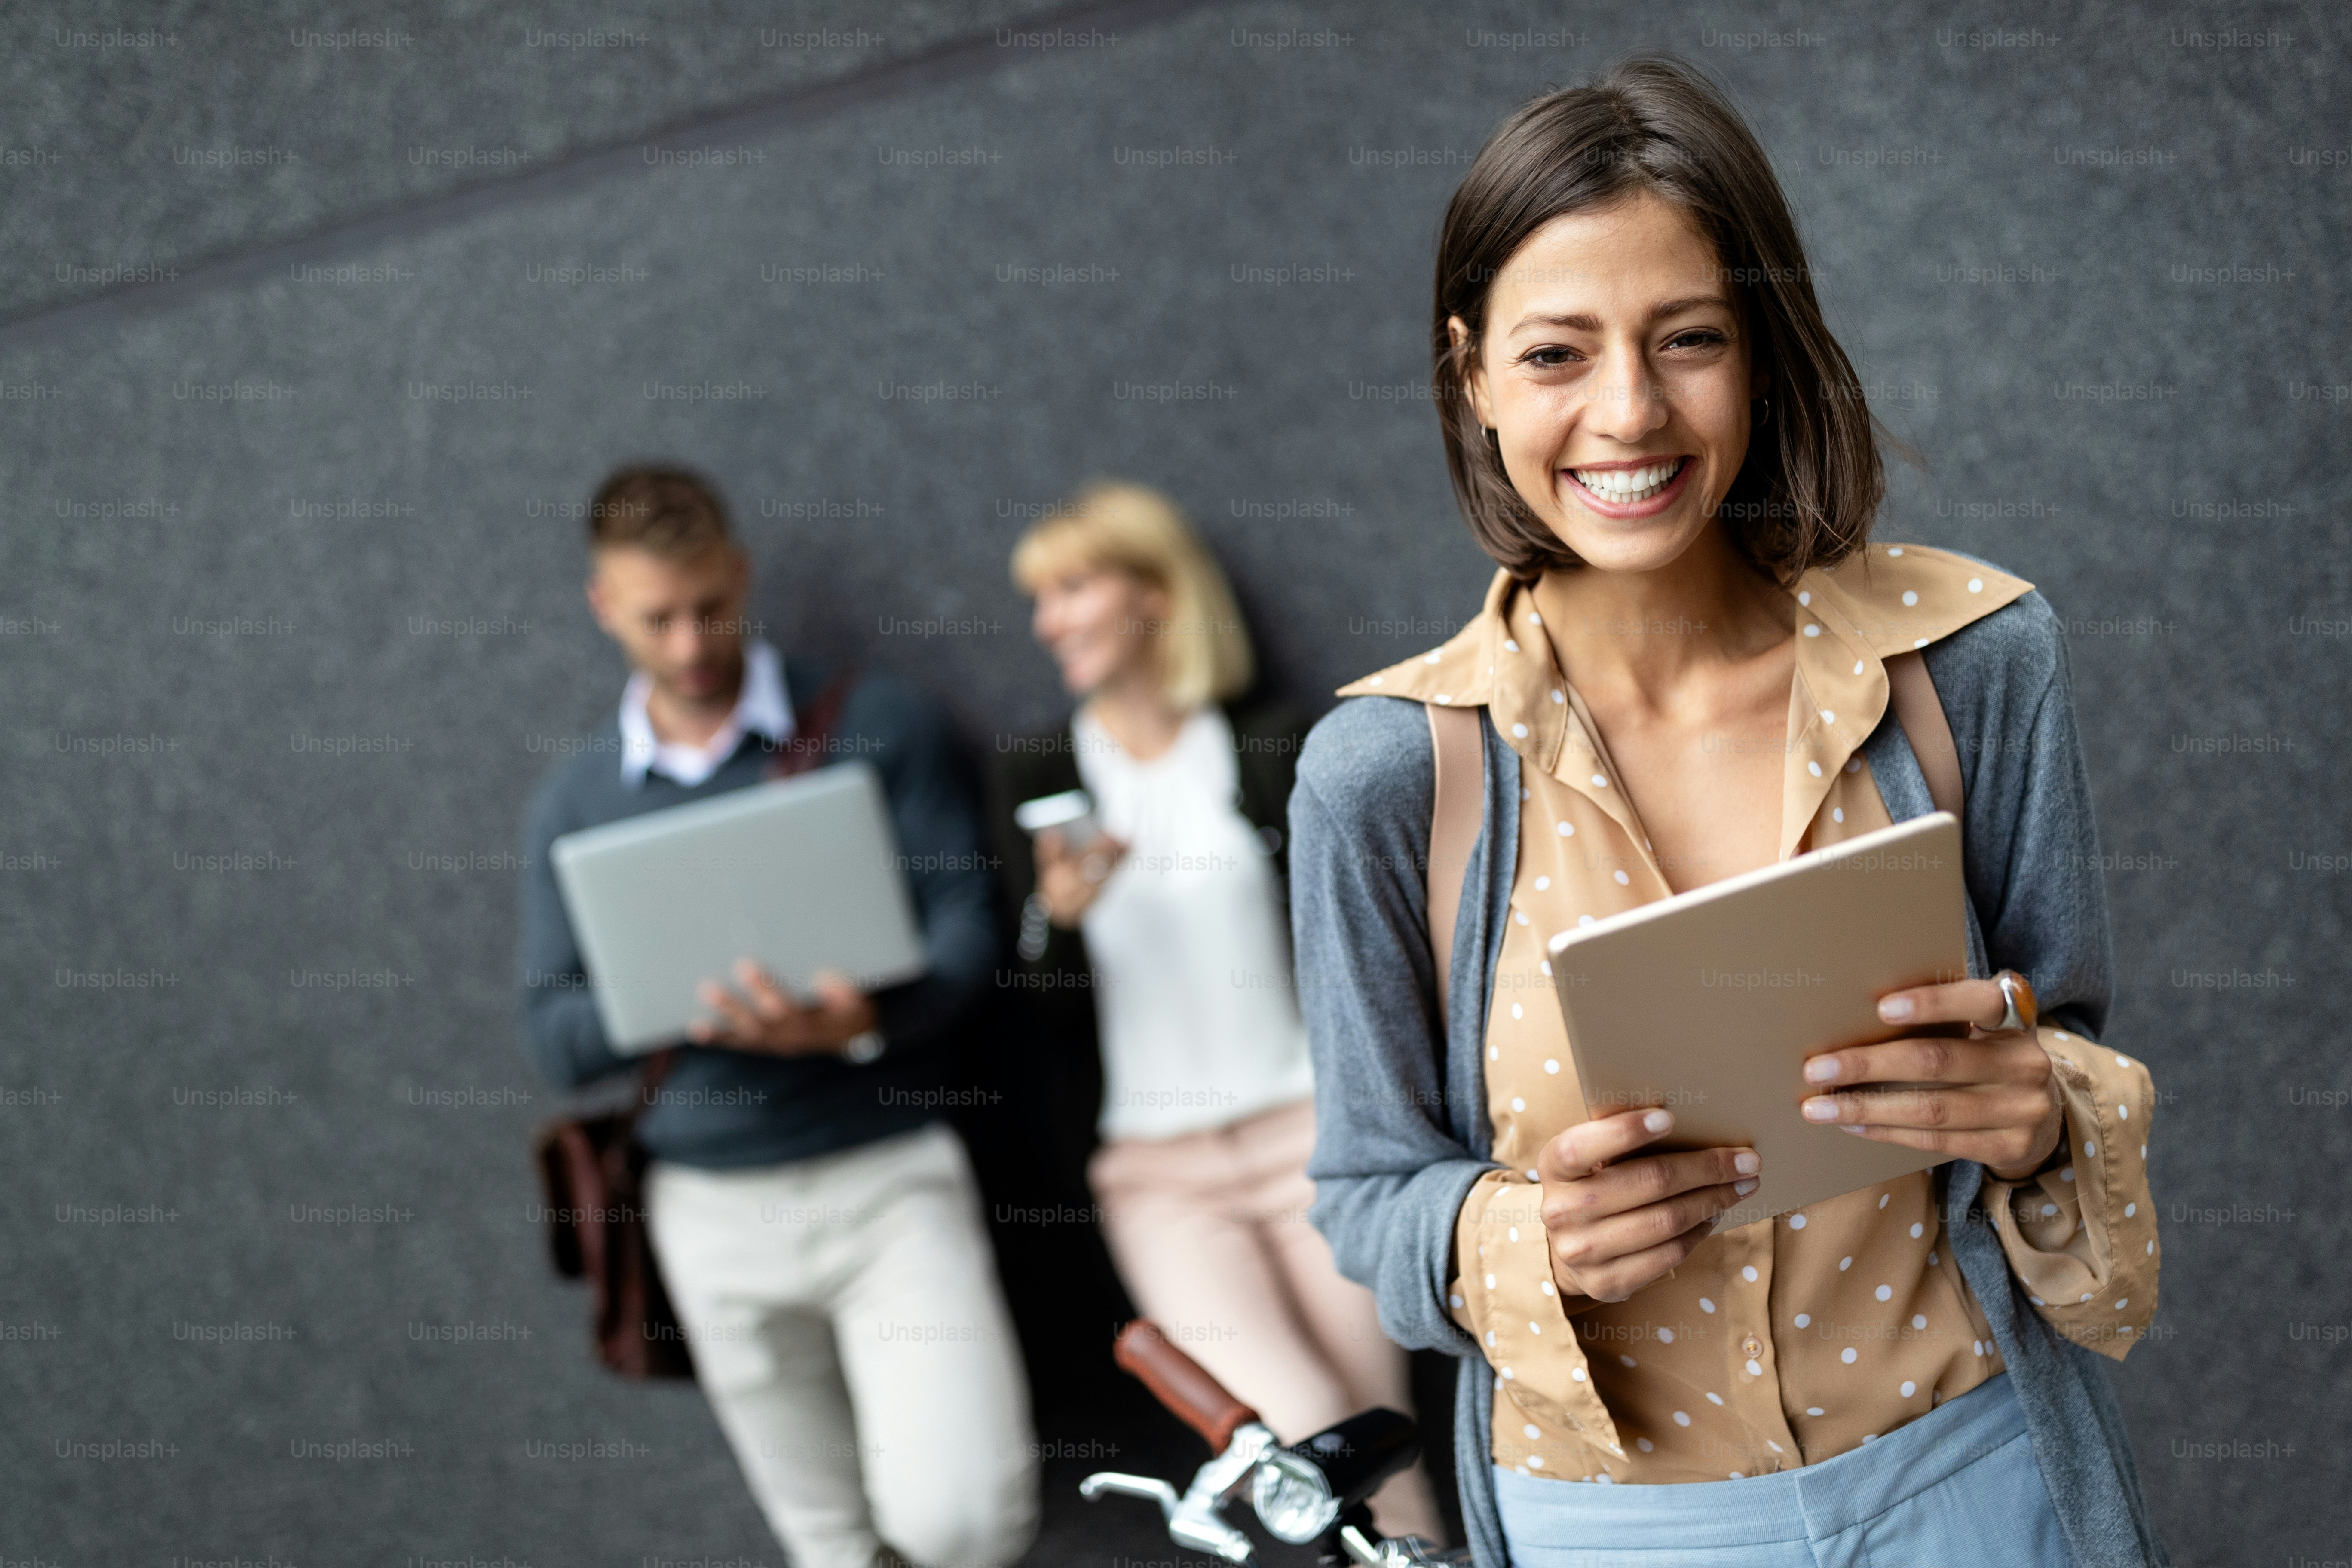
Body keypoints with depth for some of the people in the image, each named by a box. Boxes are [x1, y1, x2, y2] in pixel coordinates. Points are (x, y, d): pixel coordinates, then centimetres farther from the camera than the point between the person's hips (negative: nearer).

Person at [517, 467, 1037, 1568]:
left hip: (887, 1174, -2)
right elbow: (553, 1038, 3)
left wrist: (860, 1023, -26)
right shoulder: (573, 805, 8)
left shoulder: (878, 725, 0)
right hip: (715, 1208, 3)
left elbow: (961, 929, -5)